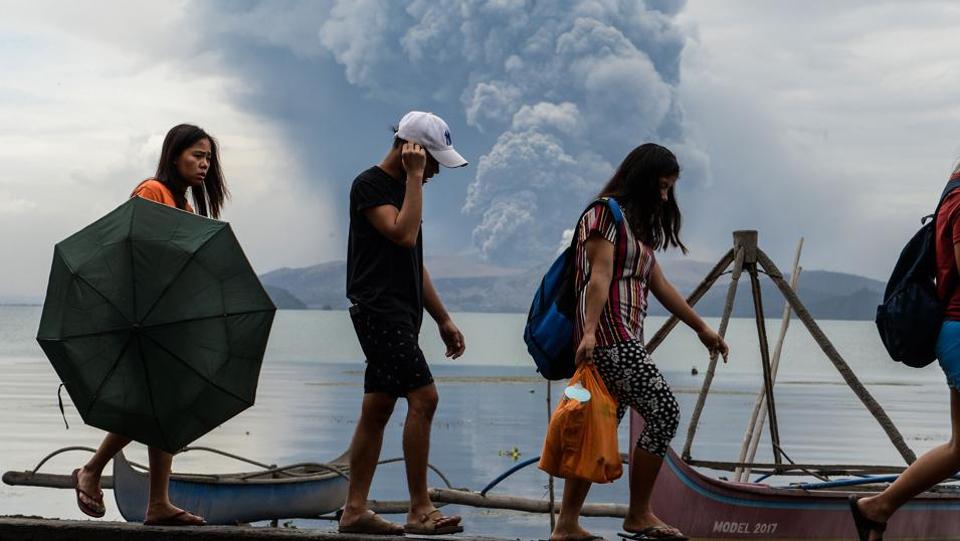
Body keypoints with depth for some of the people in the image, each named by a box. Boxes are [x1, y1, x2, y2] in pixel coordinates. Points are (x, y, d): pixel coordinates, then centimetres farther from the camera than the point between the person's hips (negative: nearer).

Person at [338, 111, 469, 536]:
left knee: (377, 409, 8)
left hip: (400, 313, 10)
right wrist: (414, 177, -15)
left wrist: (443, 319, 22)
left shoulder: (401, 188, 21)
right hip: (378, 307, -10)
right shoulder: (369, 185, -7)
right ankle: (420, 510, -15)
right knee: (423, 396, -16)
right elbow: (404, 233, -23)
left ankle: (354, 510, 10)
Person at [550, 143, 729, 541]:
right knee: (664, 412, -10)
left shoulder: (637, 225, 25)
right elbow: (599, 276, -16)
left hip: (625, 340, 9)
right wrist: (589, 331, -26)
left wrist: (701, 328, 30)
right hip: (609, 335, -9)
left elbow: (659, 285, 28)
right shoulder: (605, 213, -4)